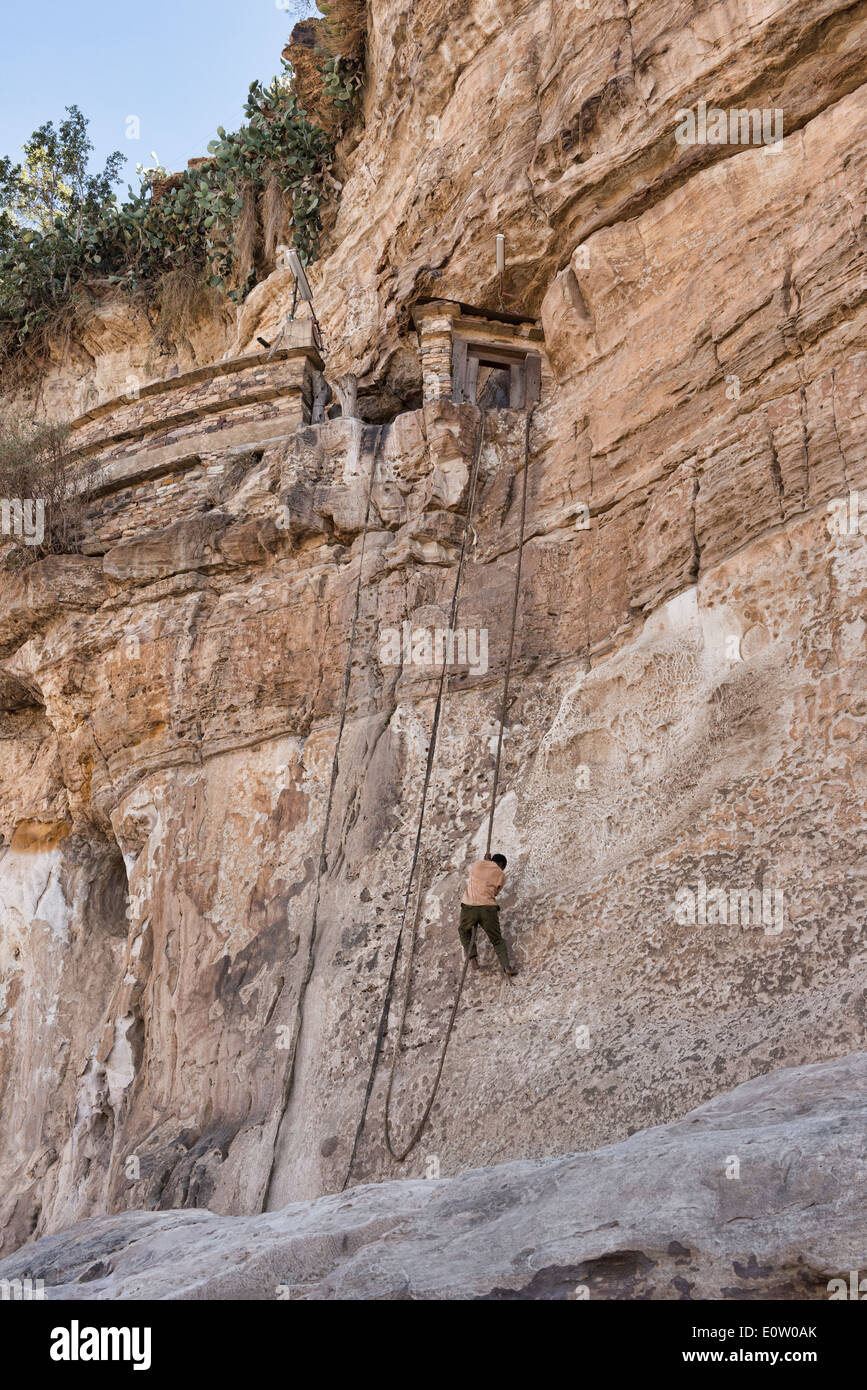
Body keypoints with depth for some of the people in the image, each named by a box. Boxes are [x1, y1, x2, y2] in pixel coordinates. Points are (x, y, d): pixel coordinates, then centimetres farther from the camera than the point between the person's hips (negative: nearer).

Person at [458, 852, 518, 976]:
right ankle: (507, 966, -3)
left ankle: (473, 957, 12)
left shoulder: (478, 864, 11)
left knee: (464, 931, 27)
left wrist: (485, 860, 38)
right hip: (489, 908, -1)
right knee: (497, 940, 12)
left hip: (469, 906, 1)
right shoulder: (501, 875, 9)